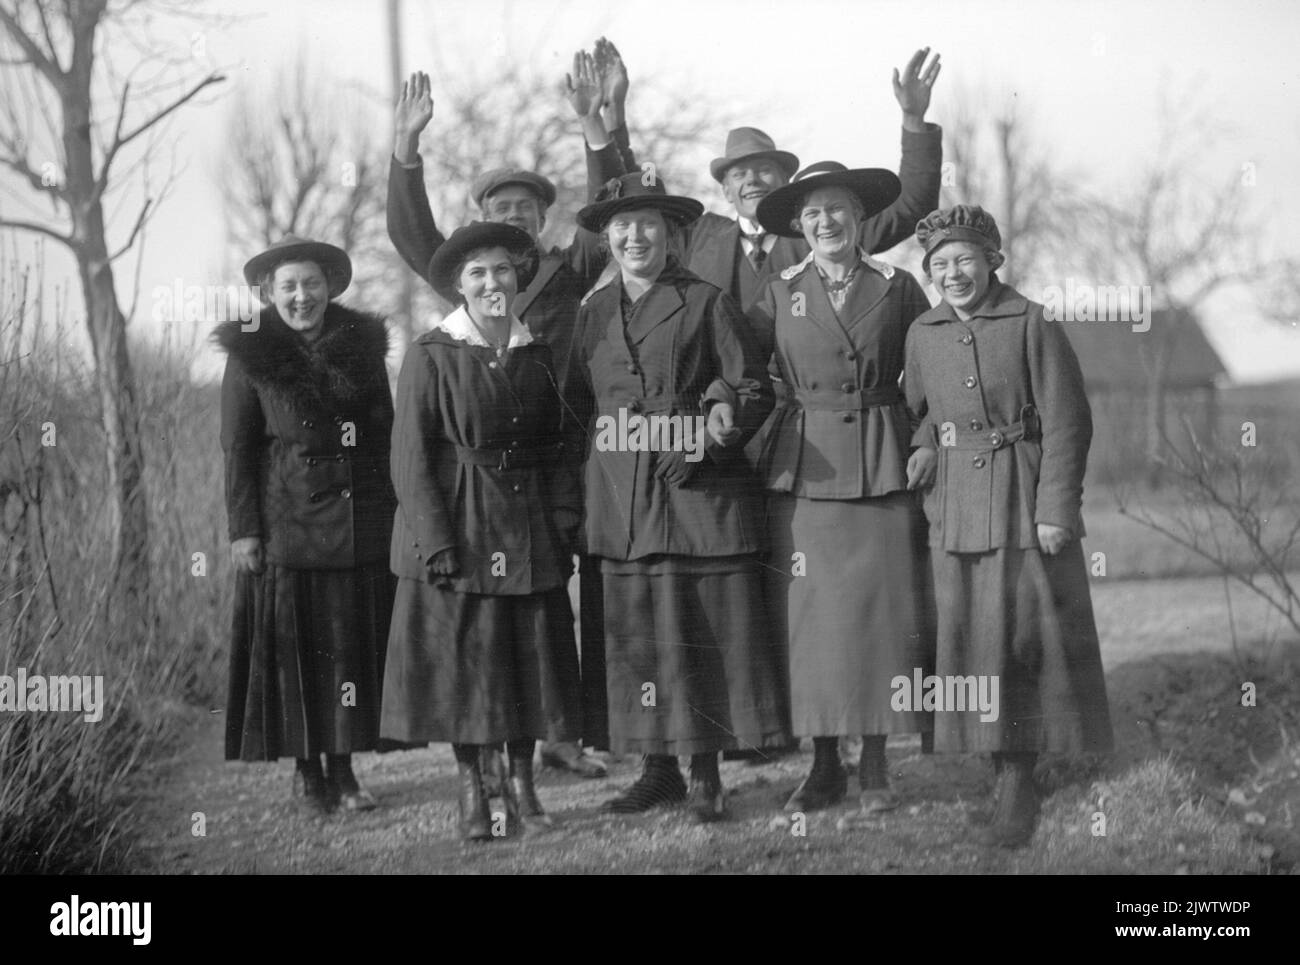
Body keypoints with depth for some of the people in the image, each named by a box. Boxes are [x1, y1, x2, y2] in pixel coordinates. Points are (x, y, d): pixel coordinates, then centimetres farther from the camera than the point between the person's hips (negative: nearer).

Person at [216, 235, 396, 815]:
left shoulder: (362, 343, 8)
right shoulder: (250, 356, 0)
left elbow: (385, 430, 11)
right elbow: (237, 448, 0)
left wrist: (395, 514, 6)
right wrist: (243, 528, -7)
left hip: (362, 521, 3)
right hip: (287, 522, -2)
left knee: (354, 643, 4)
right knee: (293, 646, 0)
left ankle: (343, 769, 14)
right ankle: (307, 771, 12)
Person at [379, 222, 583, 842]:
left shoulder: (536, 355, 8)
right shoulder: (431, 356, -6)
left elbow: (556, 449, 11)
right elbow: (411, 457, -8)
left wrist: (565, 525, 2)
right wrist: (437, 543, -14)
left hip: (529, 530, 4)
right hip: (458, 529, -4)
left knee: (530, 660, 6)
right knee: (461, 659, -1)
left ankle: (522, 788, 15)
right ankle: (471, 796, 8)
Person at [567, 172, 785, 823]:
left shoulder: (706, 304, 2)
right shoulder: (592, 315, 14)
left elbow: (753, 392, 1)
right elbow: (575, 400, 19)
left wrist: (725, 417, -17)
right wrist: (603, 435, 4)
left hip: (699, 486, -4)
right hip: (622, 497, 4)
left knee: (707, 631, -4)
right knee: (635, 633, 5)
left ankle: (704, 775, 4)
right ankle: (658, 769, 14)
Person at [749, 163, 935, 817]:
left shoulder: (896, 289, 5)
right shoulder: (779, 295, 6)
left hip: (882, 466, 0)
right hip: (803, 468, 1)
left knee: (881, 612, -2)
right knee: (809, 618, 0)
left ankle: (873, 770, 8)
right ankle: (823, 768, 10)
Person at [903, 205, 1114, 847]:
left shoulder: (1031, 323, -5)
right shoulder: (922, 335, 8)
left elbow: (1067, 421, -8)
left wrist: (1056, 509, -13)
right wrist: (927, 460, 2)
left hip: (1029, 501, -4)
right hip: (958, 512, 4)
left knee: (1037, 637, -3)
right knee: (975, 642, 2)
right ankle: (1014, 787, 11)